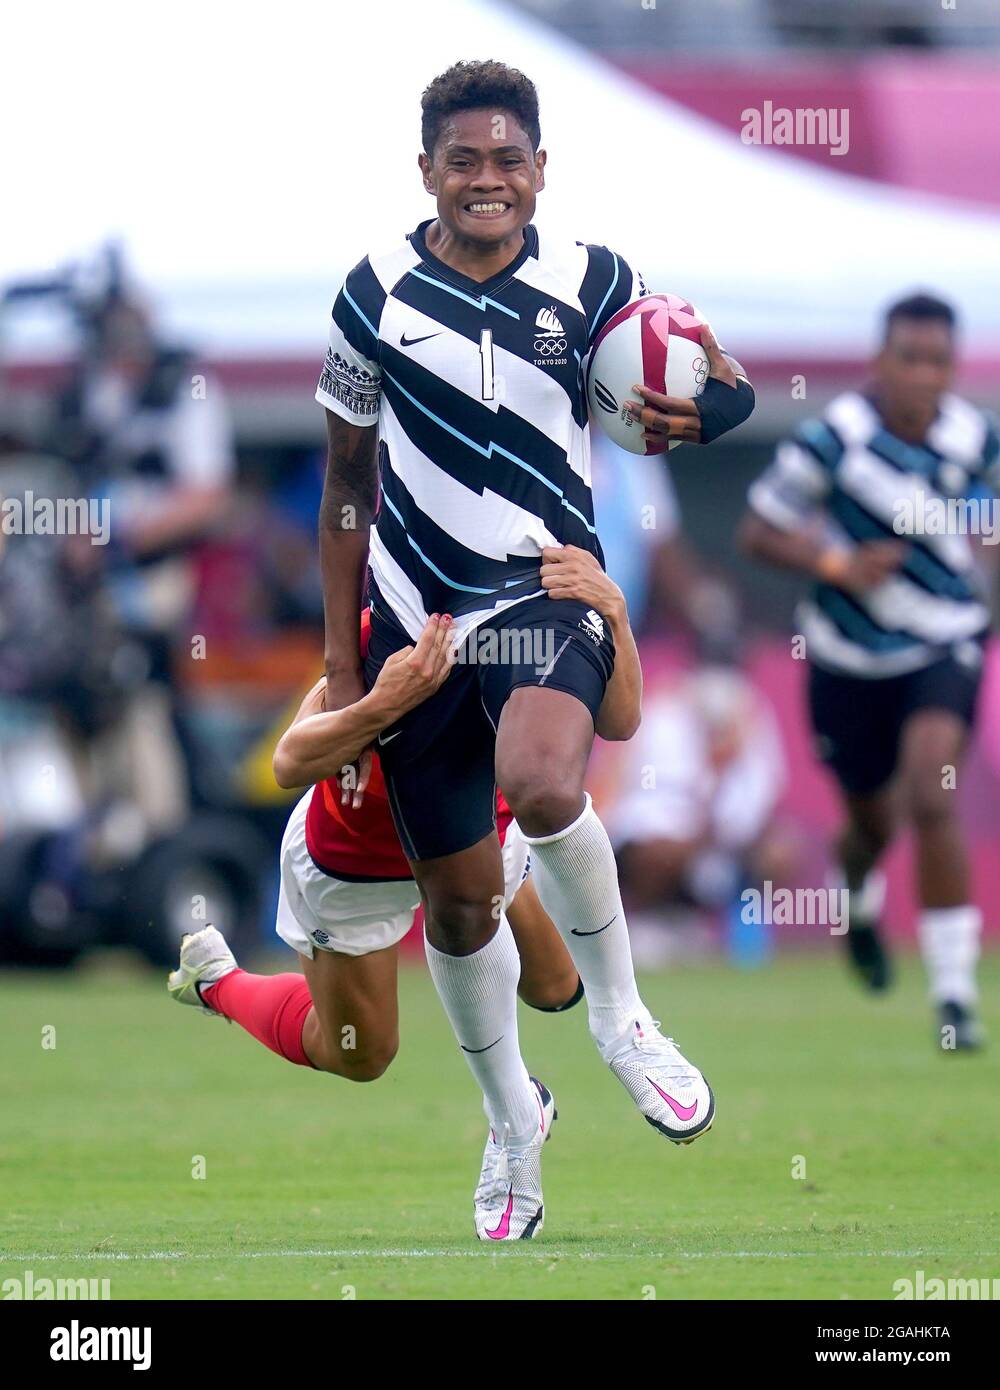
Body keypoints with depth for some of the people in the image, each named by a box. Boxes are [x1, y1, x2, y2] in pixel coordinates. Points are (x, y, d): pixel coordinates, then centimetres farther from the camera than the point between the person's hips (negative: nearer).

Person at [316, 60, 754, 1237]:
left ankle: (619, 1016, -10)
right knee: (456, 894, 7)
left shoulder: (592, 285, -2)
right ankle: (510, 1117, 30)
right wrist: (341, 667, 7)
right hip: (418, 612, 2)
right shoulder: (376, 296, 1)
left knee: (541, 783, -33)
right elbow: (346, 488, 9)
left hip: (548, 583, -2)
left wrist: (698, 413, -23)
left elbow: (728, 387, 3)